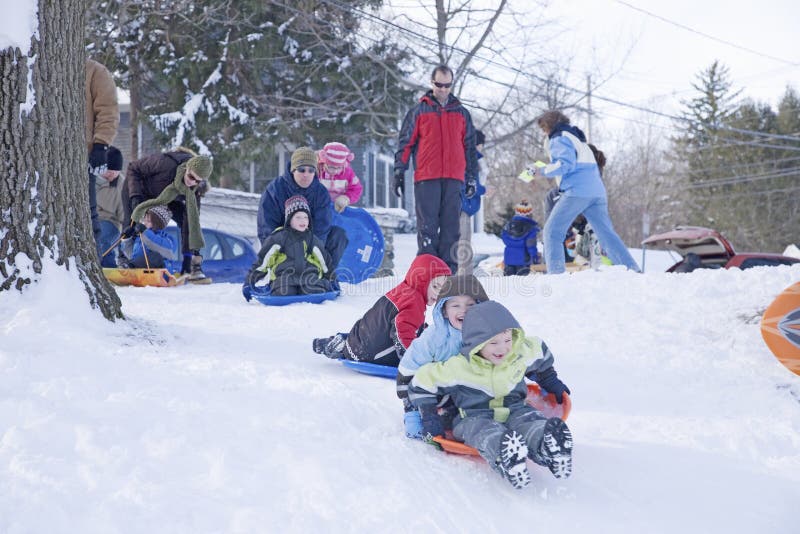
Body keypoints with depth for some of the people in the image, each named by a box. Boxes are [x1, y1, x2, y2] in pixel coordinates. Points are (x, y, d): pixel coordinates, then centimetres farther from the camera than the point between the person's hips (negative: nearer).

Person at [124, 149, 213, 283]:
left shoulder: (196, 188, -25)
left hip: (168, 197, 4)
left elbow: (192, 219, -23)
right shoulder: (166, 163, -38)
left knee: (188, 221, -13)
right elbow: (133, 168, -24)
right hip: (137, 190, -3)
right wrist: (136, 197, -34)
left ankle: (194, 267, -8)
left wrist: (188, 254, -27)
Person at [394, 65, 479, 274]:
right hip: (426, 178, -2)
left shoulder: (461, 113, 16)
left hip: (454, 178, 2)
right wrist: (399, 171, -1)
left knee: (451, 225, 1)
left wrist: (472, 177, 13)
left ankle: (448, 269, 4)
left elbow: (470, 146, 18)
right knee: (427, 225, -4)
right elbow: (406, 142, 7)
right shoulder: (419, 111, 8)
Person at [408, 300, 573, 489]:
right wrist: (429, 419, -5)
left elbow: (541, 359, 23)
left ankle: (548, 447, -64)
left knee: (531, 421, -32)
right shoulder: (457, 368, -13)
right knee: (485, 432, -39)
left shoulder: (523, 353, -2)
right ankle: (504, 458, -71)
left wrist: (552, 384, 31)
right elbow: (422, 385, -3)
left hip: (514, 411, 3)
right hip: (473, 418, -3)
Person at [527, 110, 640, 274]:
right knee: (606, 233, 6)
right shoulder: (576, 137, 29)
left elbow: (565, 164, -12)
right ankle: (632, 269, -2)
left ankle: (555, 272, -12)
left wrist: (543, 171, -4)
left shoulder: (559, 139, 2)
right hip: (597, 191, 8)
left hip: (577, 191, -8)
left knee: (552, 231, -3)